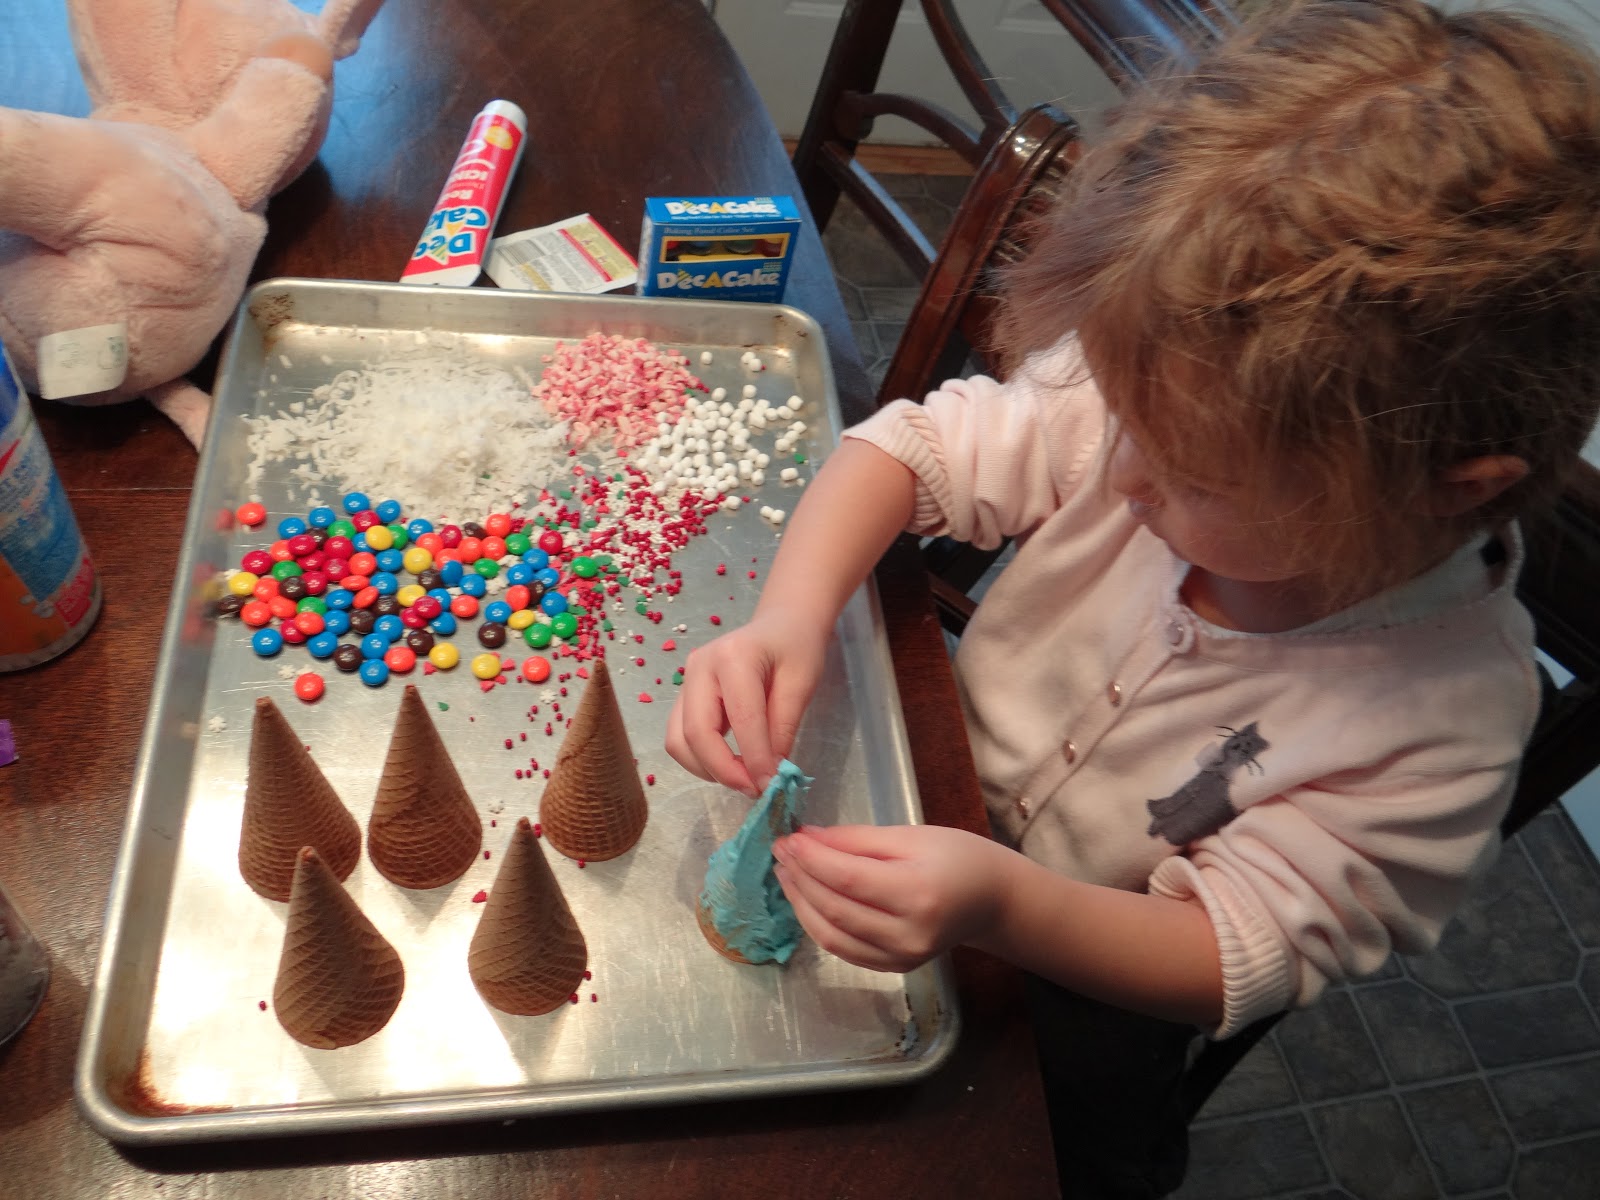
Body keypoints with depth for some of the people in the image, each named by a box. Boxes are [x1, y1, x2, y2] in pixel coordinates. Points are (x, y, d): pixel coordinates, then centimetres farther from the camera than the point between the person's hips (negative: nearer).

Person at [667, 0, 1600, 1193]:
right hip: (933, 795, 3)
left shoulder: (1444, 717, -29)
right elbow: (917, 446, -16)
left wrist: (1001, 904, -42)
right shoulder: (1172, 403, -24)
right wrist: (791, 616, -34)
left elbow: (1239, 953, -24)